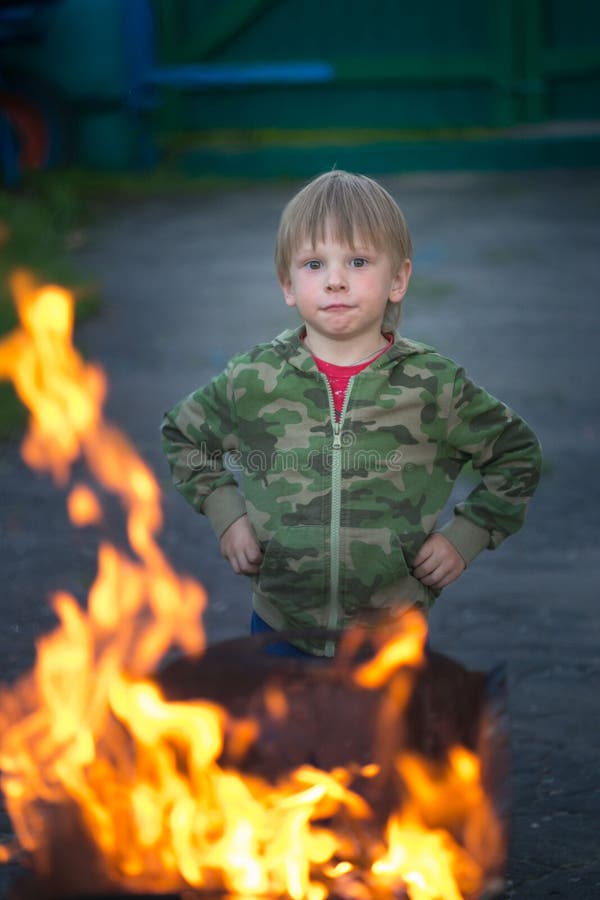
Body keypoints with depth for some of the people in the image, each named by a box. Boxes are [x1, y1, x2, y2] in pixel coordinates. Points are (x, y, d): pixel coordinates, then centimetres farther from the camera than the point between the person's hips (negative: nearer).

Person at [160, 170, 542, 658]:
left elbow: (517, 454, 7)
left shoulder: (435, 386, -7)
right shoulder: (254, 380, -5)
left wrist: (466, 536, -1)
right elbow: (184, 434, 14)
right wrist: (224, 512, 3)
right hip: (281, 630, 1)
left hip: (392, 633, -1)